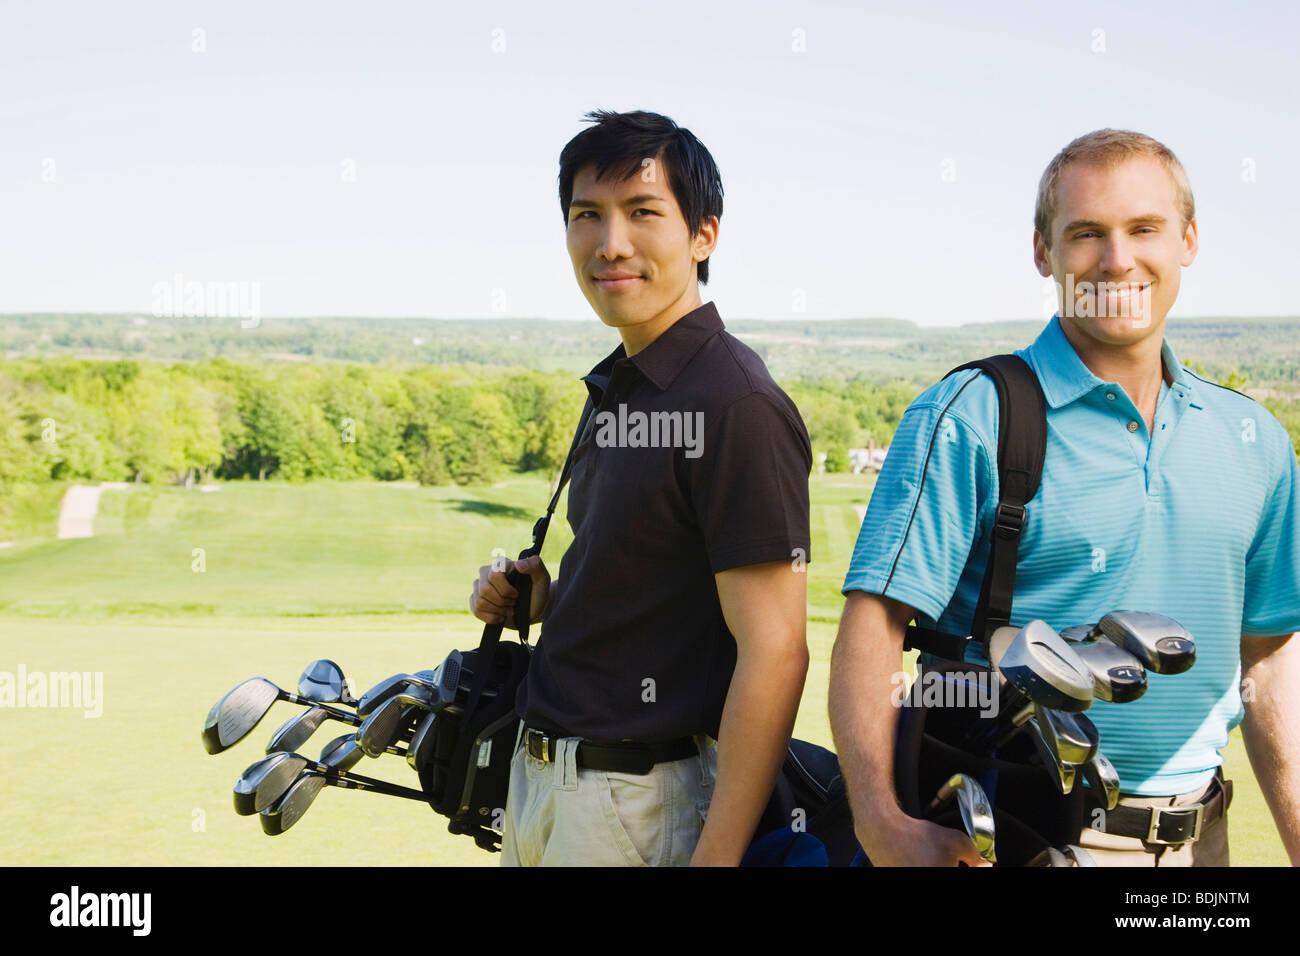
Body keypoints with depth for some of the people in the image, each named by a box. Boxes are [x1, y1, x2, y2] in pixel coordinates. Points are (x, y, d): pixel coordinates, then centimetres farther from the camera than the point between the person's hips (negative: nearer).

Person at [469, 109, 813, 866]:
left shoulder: (736, 403, -18)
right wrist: (538, 599, 3)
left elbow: (774, 652, -21)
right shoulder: (618, 391, 11)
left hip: (642, 803, -9)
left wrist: (716, 855, -23)